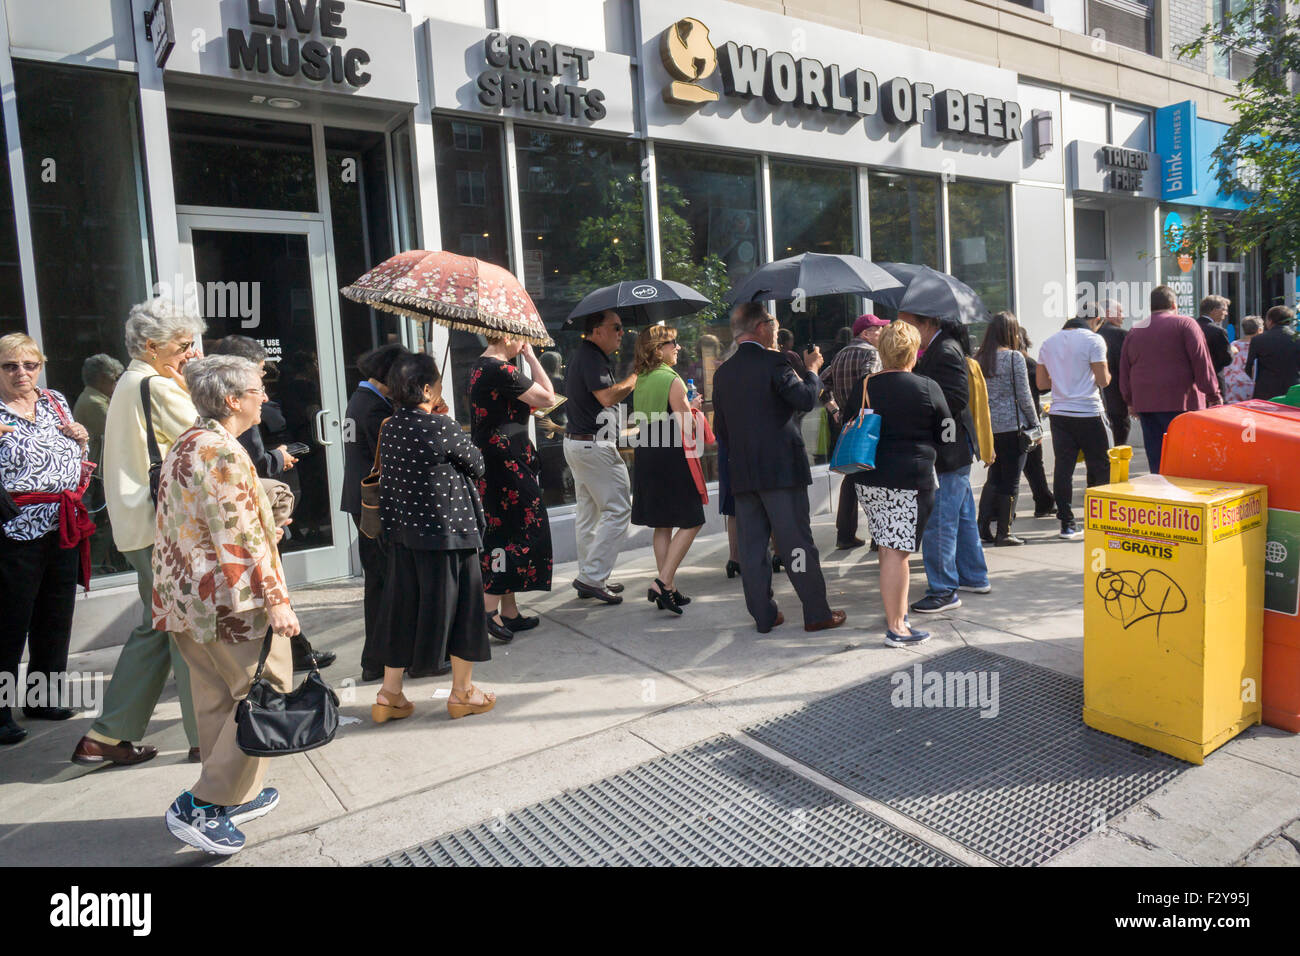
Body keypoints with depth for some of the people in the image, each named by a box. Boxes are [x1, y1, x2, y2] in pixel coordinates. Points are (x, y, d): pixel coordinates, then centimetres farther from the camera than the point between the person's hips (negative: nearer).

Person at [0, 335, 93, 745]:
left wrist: (82, 438, 1)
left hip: (64, 525, 6)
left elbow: (77, 461, 21)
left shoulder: (57, 402, 12)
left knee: (56, 617, 13)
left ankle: (42, 697, 28)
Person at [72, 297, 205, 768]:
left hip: (144, 524, 10)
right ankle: (206, 737, 8)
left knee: (157, 627, 16)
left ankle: (106, 737, 22)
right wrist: (191, 387, -3)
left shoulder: (130, 384, 19)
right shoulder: (159, 387, -14)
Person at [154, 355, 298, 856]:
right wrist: (275, 600, -20)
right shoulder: (222, 451, -19)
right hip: (231, 602, -10)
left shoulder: (185, 444, 13)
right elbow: (240, 539, -22)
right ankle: (200, 806, 4)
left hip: (188, 598, 10)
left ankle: (235, 795, 30)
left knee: (218, 700, 17)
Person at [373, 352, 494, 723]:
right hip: (446, 530, -6)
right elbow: (477, 465, -4)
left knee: (402, 608, 15)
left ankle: (389, 693, 22)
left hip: (402, 532, 7)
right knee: (461, 606, 9)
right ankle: (462, 692, 21)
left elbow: (386, 478, 8)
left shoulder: (389, 429, 2)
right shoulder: (443, 427, -17)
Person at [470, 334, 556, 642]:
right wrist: (531, 357, -7)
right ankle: (488, 609, -6)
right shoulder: (501, 370, -18)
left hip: (489, 463, 10)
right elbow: (547, 398, -13)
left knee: (503, 533, 14)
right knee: (518, 534, -4)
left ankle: (509, 611, 21)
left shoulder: (480, 368, 14)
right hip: (506, 464, -10)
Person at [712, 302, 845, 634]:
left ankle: (763, 615, 14)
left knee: (752, 545, 8)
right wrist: (812, 369, 1)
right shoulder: (773, 362, -8)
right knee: (796, 542, 1)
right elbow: (806, 399, -16)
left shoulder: (722, 372, 11)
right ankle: (817, 613, 9)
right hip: (781, 467, -5)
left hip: (741, 472, 6)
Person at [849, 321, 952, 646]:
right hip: (909, 480, -4)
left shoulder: (862, 387, 3)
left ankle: (897, 611, 29)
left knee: (888, 548, 17)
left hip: (867, 479, 5)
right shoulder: (928, 388, -6)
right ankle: (895, 627, 3)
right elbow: (945, 433, 4)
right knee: (897, 551, -3)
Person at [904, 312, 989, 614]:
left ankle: (943, 590, 4)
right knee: (962, 515, 19)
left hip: (947, 450, -11)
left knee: (938, 521, -5)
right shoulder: (938, 348, 13)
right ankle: (974, 577, 32)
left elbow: (957, 399, -25)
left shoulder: (945, 352, -17)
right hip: (954, 451, 11)